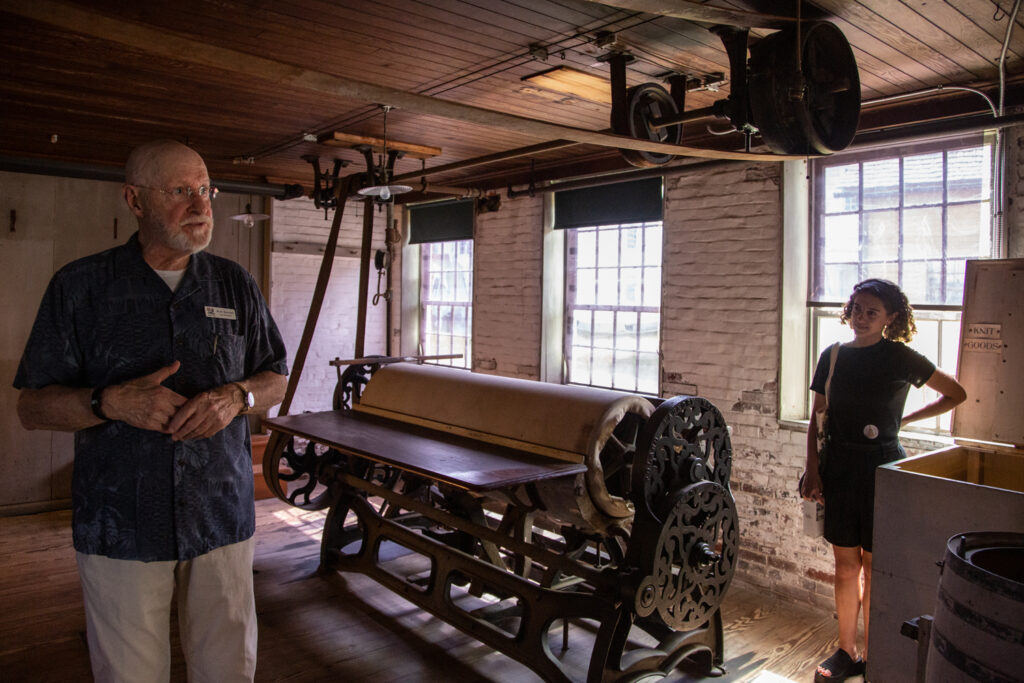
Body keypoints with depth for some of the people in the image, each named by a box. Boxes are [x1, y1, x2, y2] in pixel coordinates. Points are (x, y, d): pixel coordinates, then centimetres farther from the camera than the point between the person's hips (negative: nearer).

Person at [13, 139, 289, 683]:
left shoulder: (234, 284, 5)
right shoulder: (80, 286, -1)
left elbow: (276, 379, 10)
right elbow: (32, 406, 1)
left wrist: (236, 396, -12)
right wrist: (112, 402, -18)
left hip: (223, 518, 2)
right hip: (120, 527, -2)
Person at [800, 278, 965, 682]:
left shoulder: (900, 358, -4)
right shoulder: (833, 357, 5)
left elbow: (955, 394, 8)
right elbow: (818, 419, 9)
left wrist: (903, 420, 3)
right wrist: (812, 469, 2)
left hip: (882, 468, -3)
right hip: (840, 469, 3)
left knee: (875, 568, 4)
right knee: (845, 566, 10)